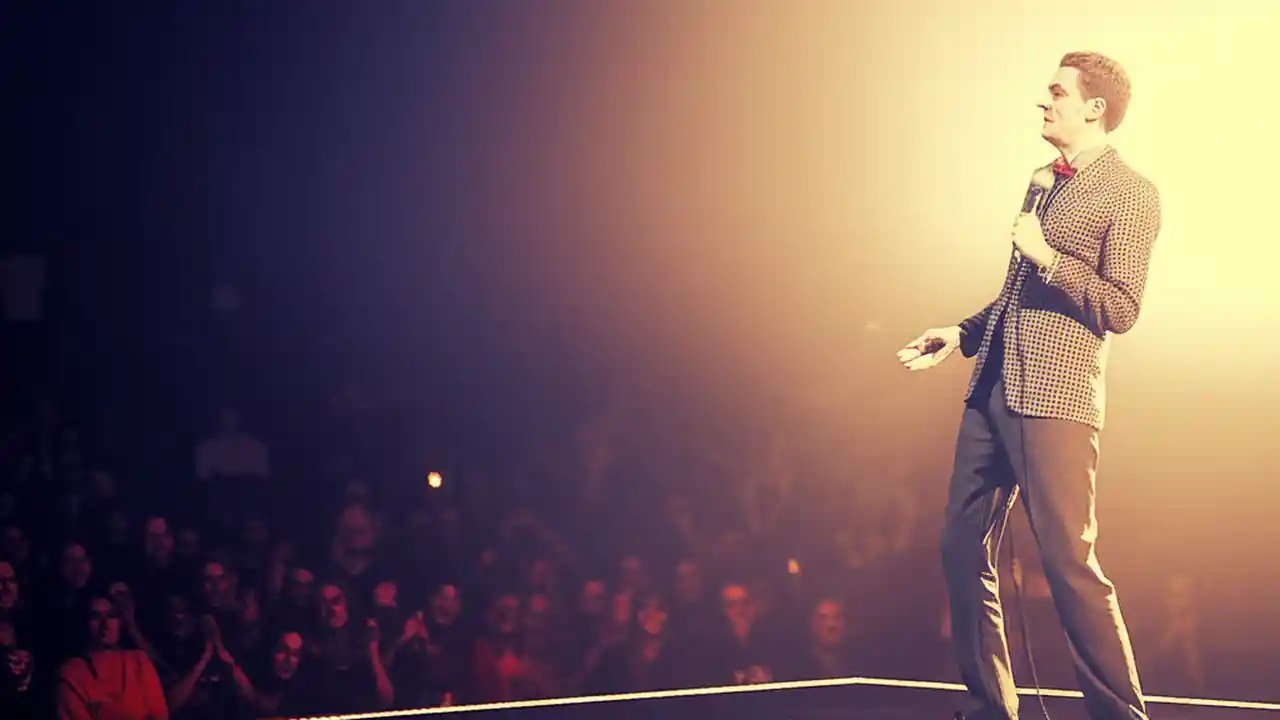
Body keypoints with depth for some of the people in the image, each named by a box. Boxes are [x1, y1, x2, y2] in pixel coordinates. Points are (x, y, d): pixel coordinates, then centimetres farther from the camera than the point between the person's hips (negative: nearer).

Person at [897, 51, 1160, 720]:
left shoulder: (1130, 195, -5)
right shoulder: (1045, 183, 19)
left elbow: (1119, 311, -11)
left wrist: (1046, 257, -14)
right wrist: (961, 334, 17)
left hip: (1055, 398, -8)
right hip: (993, 389, 8)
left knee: (1069, 563, -10)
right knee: (962, 547, 9)